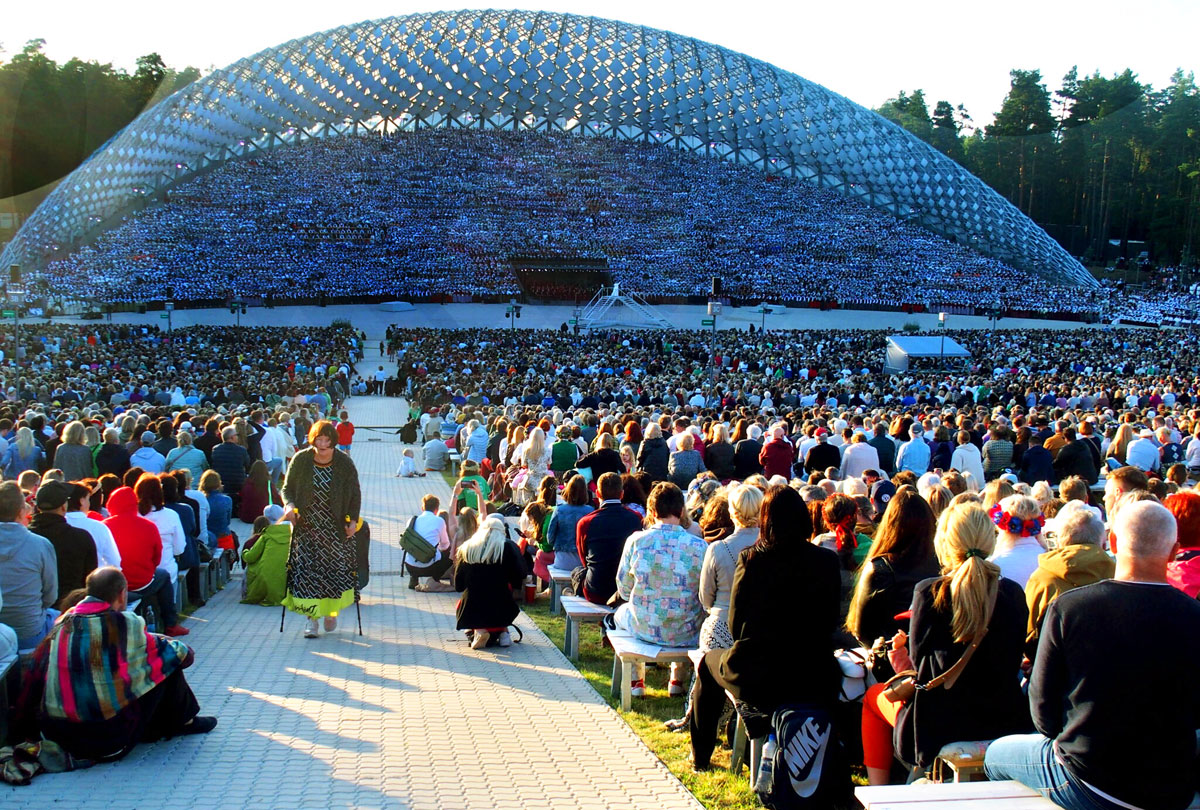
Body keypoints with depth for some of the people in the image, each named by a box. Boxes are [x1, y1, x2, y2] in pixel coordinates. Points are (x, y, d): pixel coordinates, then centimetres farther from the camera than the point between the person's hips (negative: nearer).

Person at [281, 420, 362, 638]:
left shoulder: (345, 463, -4)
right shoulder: (300, 460, -3)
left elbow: (355, 494, 2)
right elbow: (287, 488, 6)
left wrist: (353, 520, -9)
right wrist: (289, 505, -14)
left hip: (336, 528, 0)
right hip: (306, 527, 0)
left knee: (336, 568, -3)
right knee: (306, 570, -6)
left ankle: (332, 610, 21)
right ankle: (311, 618, 3)